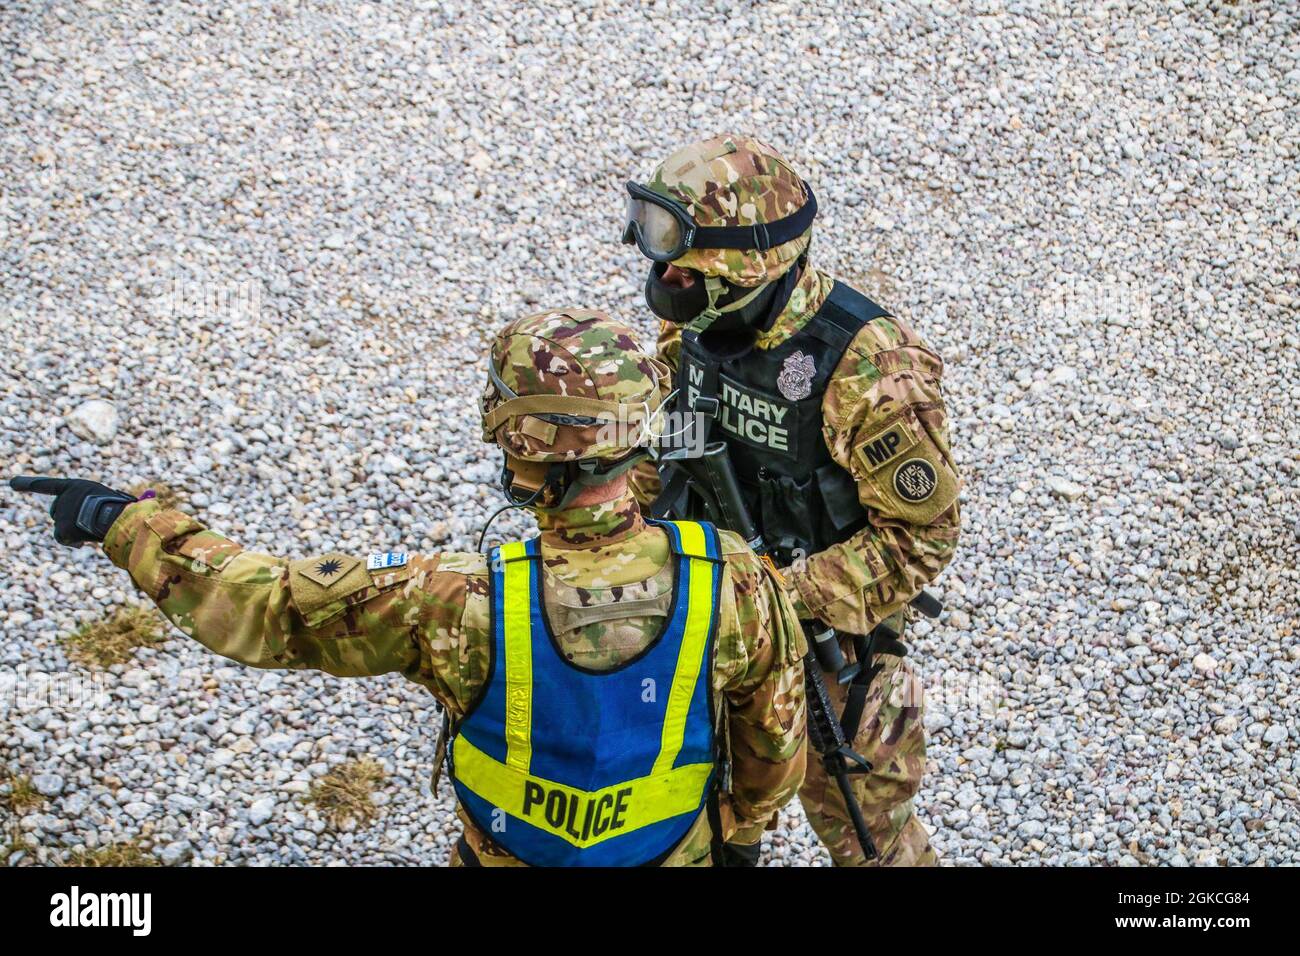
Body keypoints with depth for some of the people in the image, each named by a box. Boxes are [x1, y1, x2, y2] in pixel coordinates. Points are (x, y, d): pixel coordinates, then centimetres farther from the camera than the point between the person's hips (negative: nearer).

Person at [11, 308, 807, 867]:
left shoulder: (462, 609, -35)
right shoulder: (733, 585, -30)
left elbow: (258, 605, -24)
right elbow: (776, 740, -12)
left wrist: (124, 522, -9)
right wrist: (746, 826, 11)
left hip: (515, 856, -1)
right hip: (680, 853, 1)